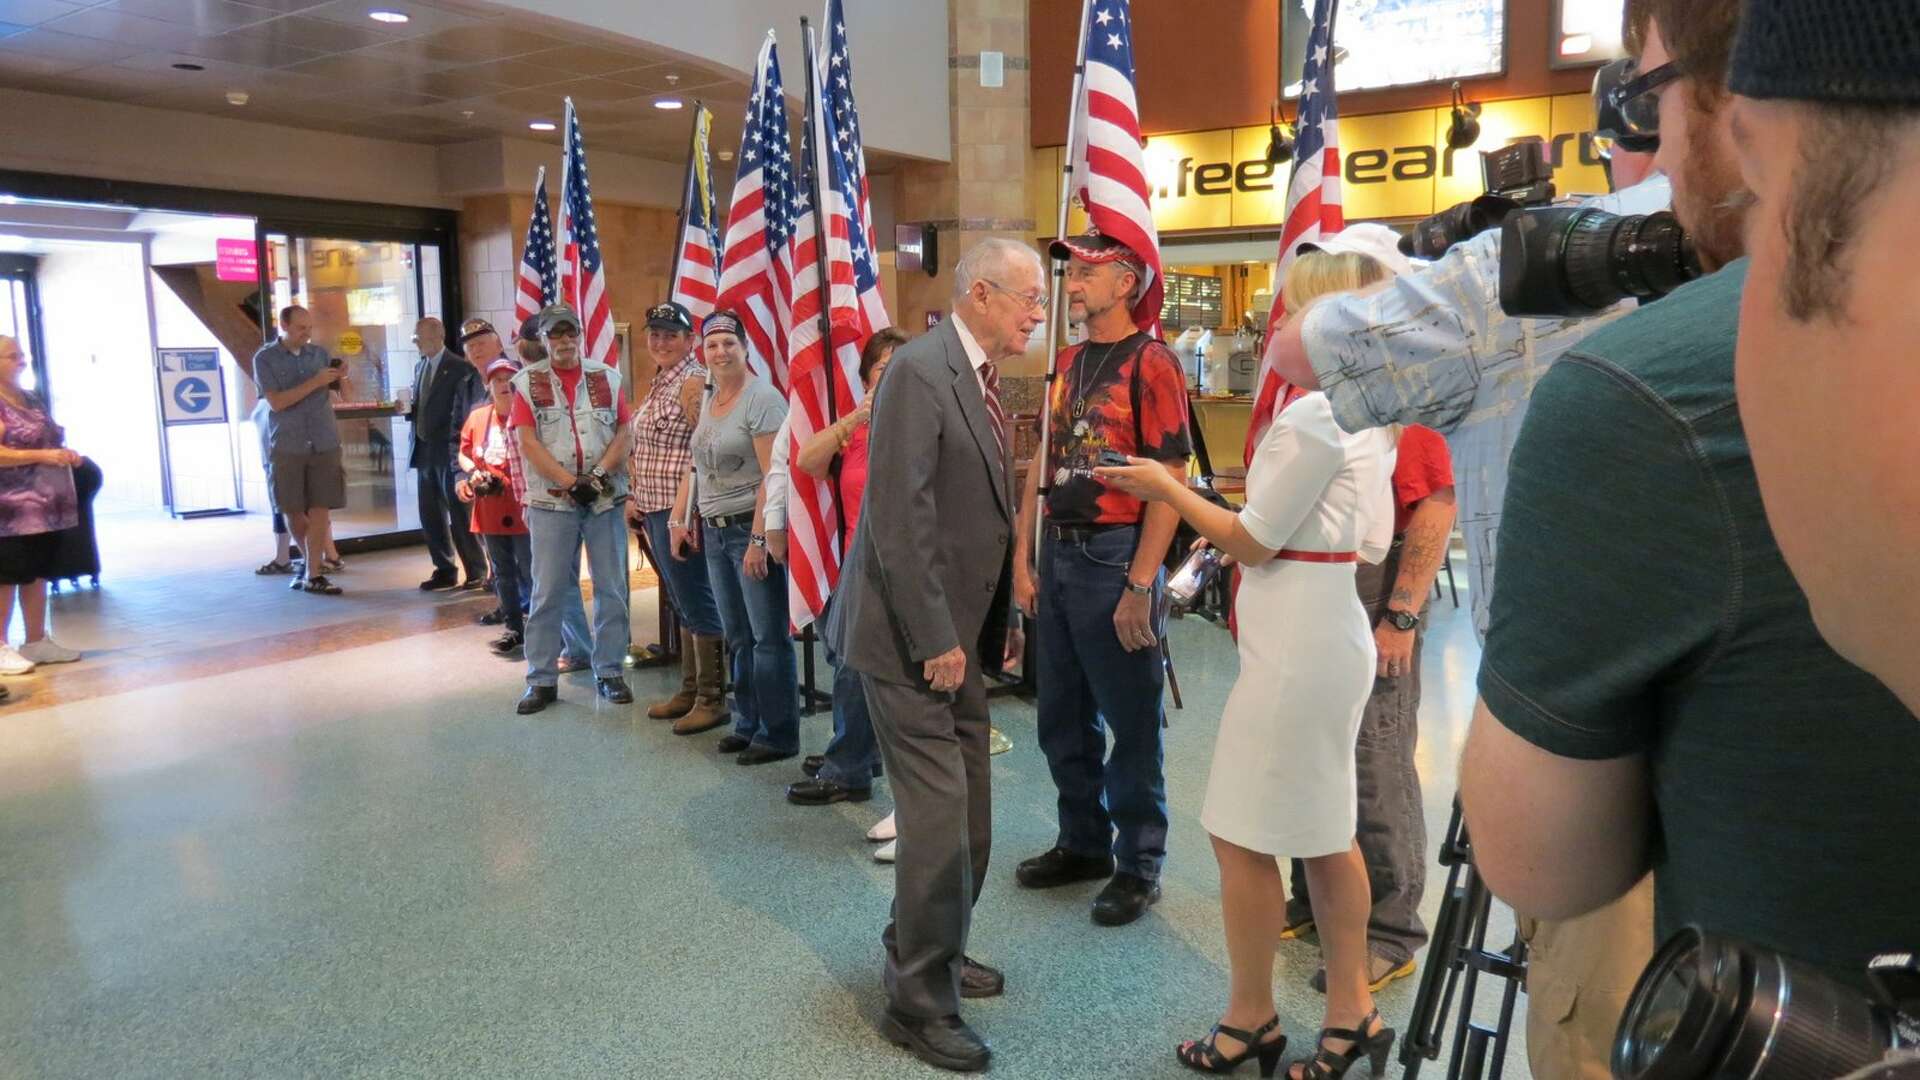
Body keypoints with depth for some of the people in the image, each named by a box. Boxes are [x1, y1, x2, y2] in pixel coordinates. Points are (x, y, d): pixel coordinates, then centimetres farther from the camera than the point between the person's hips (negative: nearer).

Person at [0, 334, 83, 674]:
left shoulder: (32, 399, 15)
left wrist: (65, 455, 8)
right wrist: (43, 456, -23)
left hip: (45, 504, 8)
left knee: (38, 574, 12)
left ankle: (36, 641, 19)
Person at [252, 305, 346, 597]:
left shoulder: (319, 353, 7)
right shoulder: (265, 358, -1)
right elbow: (277, 401, -12)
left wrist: (339, 378, -6)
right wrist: (315, 382, -19)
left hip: (324, 444, 1)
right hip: (287, 446, -1)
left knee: (320, 510, -4)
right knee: (295, 511, 8)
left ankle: (313, 574, -1)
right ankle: (313, 559, 29)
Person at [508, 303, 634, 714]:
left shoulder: (606, 377, 8)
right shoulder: (527, 382, 3)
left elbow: (625, 430, 3)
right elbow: (528, 443, -4)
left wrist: (599, 474, -11)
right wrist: (570, 483, -12)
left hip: (605, 498, 2)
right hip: (552, 500, -1)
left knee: (611, 589, 5)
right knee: (548, 592, 1)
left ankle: (609, 672, 16)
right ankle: (541, 680, 9)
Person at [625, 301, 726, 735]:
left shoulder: (693, 383, -13)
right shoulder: (657, 384, 16)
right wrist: (637, 497, 14)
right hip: (654, 512, 10)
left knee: (697, 605, -3)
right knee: (682, 605, 15)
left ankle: (711, 700, 5)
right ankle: (689, 691, 25)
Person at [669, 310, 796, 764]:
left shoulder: (762, 398, -12)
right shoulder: (709, 400, 14)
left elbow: (773, 475, -19)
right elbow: (697, 467, 20)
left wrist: (758, 539, -23)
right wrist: (680, 519, 10)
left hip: (752, 527, -8)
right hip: (714, 531, 8)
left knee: (768, 637, -2)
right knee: (737, 637, 14)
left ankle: (778, 735, 6)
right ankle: (748, 725, 24)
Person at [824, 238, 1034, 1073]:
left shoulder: (981, 375, 11)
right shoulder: (921, 369, -17)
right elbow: (899, 517, -22)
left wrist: (983, 628, 11)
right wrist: (935, 639, -20)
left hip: (959, 631, 9)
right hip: (913, 635, -9)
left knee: (967, 813, 16)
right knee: (938, 816, -3)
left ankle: (932, 953, 34)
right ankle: (918, 998, 13)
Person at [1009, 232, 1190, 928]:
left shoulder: (1150, 364, -9)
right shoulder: (1067, 364, 13)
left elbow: (1170, 483, -15)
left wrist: (1140, 587, -19)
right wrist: (1023, 558, 9)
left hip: (1116, 557, -7)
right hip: (1057, 557, 8)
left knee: (1132, 722, 4)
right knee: (1063, 719, 16)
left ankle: (1139, 865, 19)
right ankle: (1083, 844, 33)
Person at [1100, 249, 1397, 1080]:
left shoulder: (1311, 414, -18)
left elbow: (1252, 544, -15)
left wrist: (1166, 488, -6)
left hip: (1293, 646, -10)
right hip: (1332, 635, 10)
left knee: (1244, 837, 4)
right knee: (1323, 834, 17)